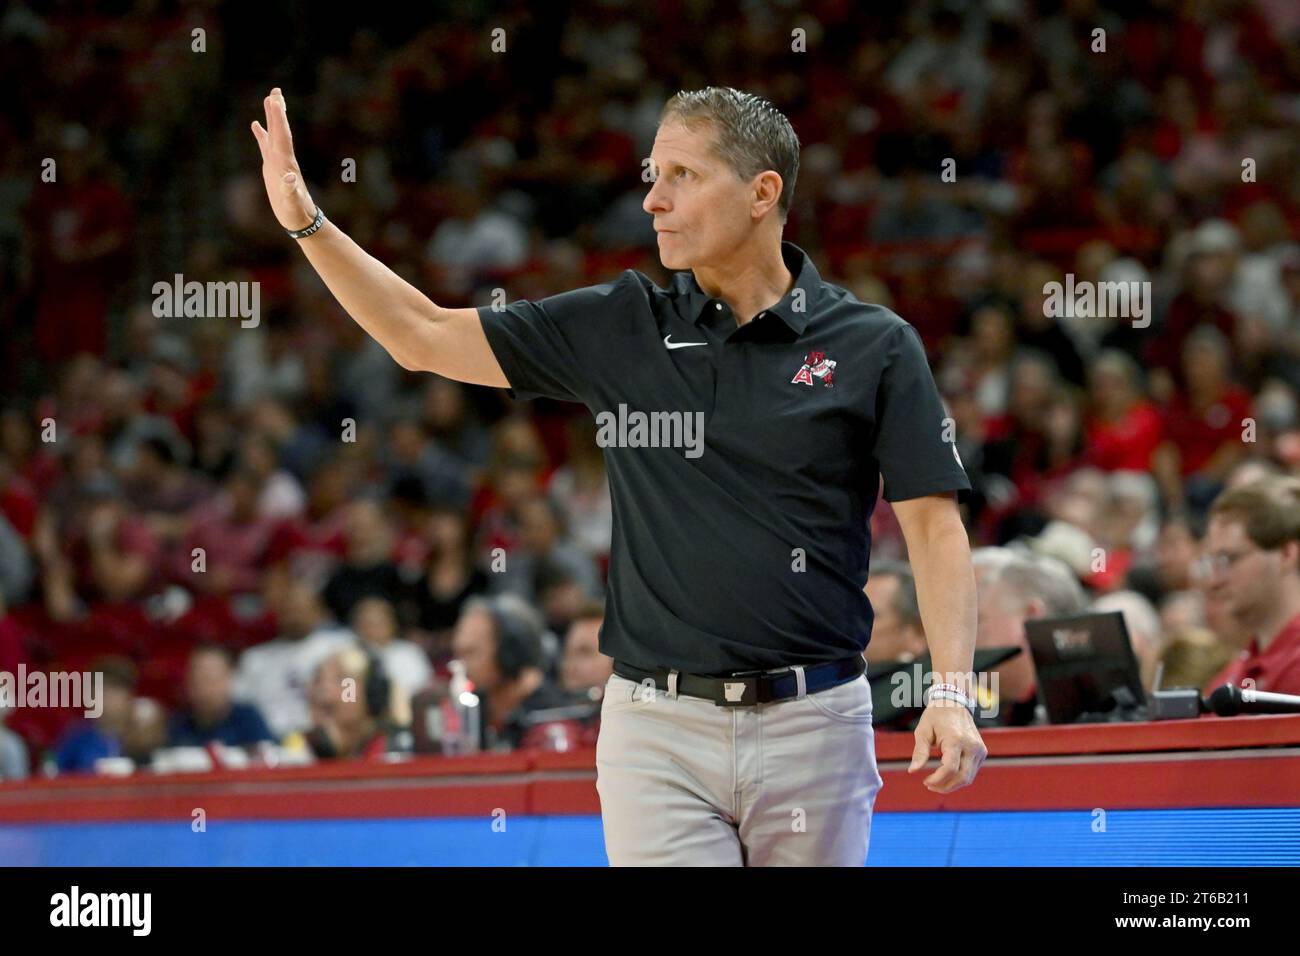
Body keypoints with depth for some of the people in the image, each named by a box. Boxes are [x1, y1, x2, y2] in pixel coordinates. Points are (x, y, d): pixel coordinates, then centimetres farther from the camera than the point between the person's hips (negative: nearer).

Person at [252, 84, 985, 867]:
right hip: (657, 723, 1)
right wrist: (305, 220, 1)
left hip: (811, 721, -1)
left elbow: (934, 523, -2)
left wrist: (953, 692, -14)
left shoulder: (874, 346, 0)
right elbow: (423, 336, 10)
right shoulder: (619, 329, 7)